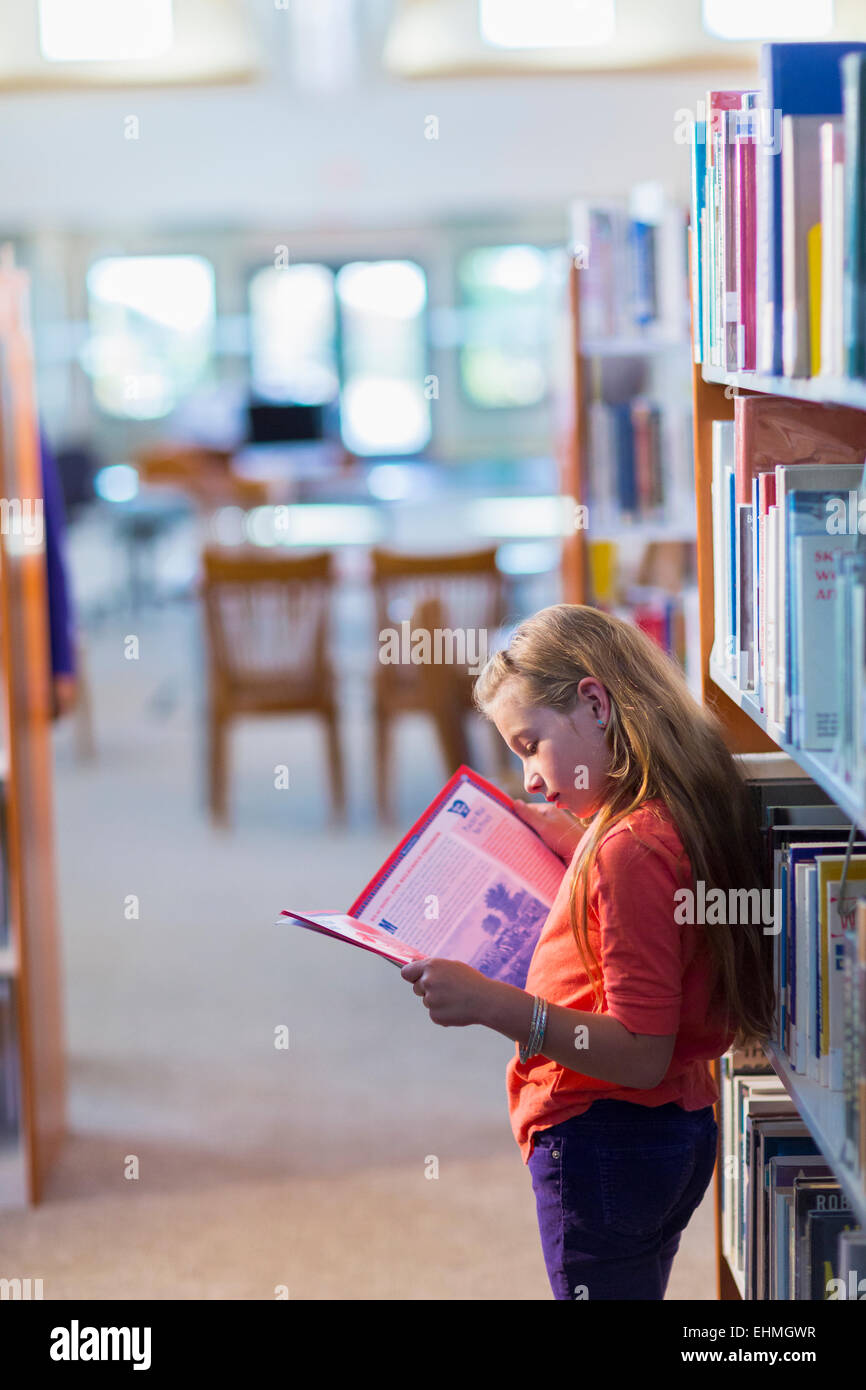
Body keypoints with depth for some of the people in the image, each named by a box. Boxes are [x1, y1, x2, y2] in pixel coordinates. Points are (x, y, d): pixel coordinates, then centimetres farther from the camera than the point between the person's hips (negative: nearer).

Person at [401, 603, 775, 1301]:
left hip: (603, 1149, -10)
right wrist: (574, 843, 17)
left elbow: (641, 1054, -25)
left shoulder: (631, 847, -22)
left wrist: (494, 1004, -32)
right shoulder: (683, 817, 6)